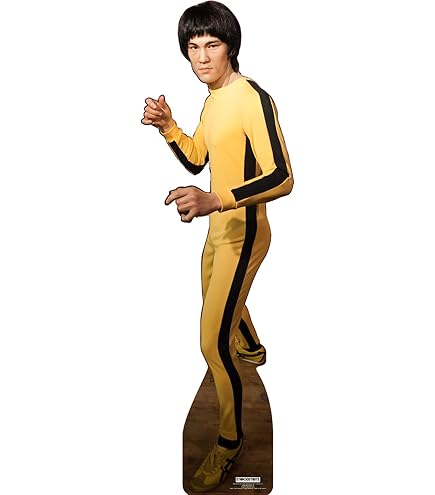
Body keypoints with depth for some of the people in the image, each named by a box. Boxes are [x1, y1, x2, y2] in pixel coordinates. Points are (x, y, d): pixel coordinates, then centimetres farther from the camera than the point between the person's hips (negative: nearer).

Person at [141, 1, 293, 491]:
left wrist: (214, 200, -44)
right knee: (218, 298, 32)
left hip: (243, 233, -10)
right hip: (219, 226, 10)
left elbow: (282, 178, -31)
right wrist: (166, 126, -3)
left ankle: (229, 440, 12)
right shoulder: (213, 97, 7)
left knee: (213, 343, -10)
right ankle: (252, 348, 64)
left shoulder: (252, 98, -23)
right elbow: (196, 159, 15)